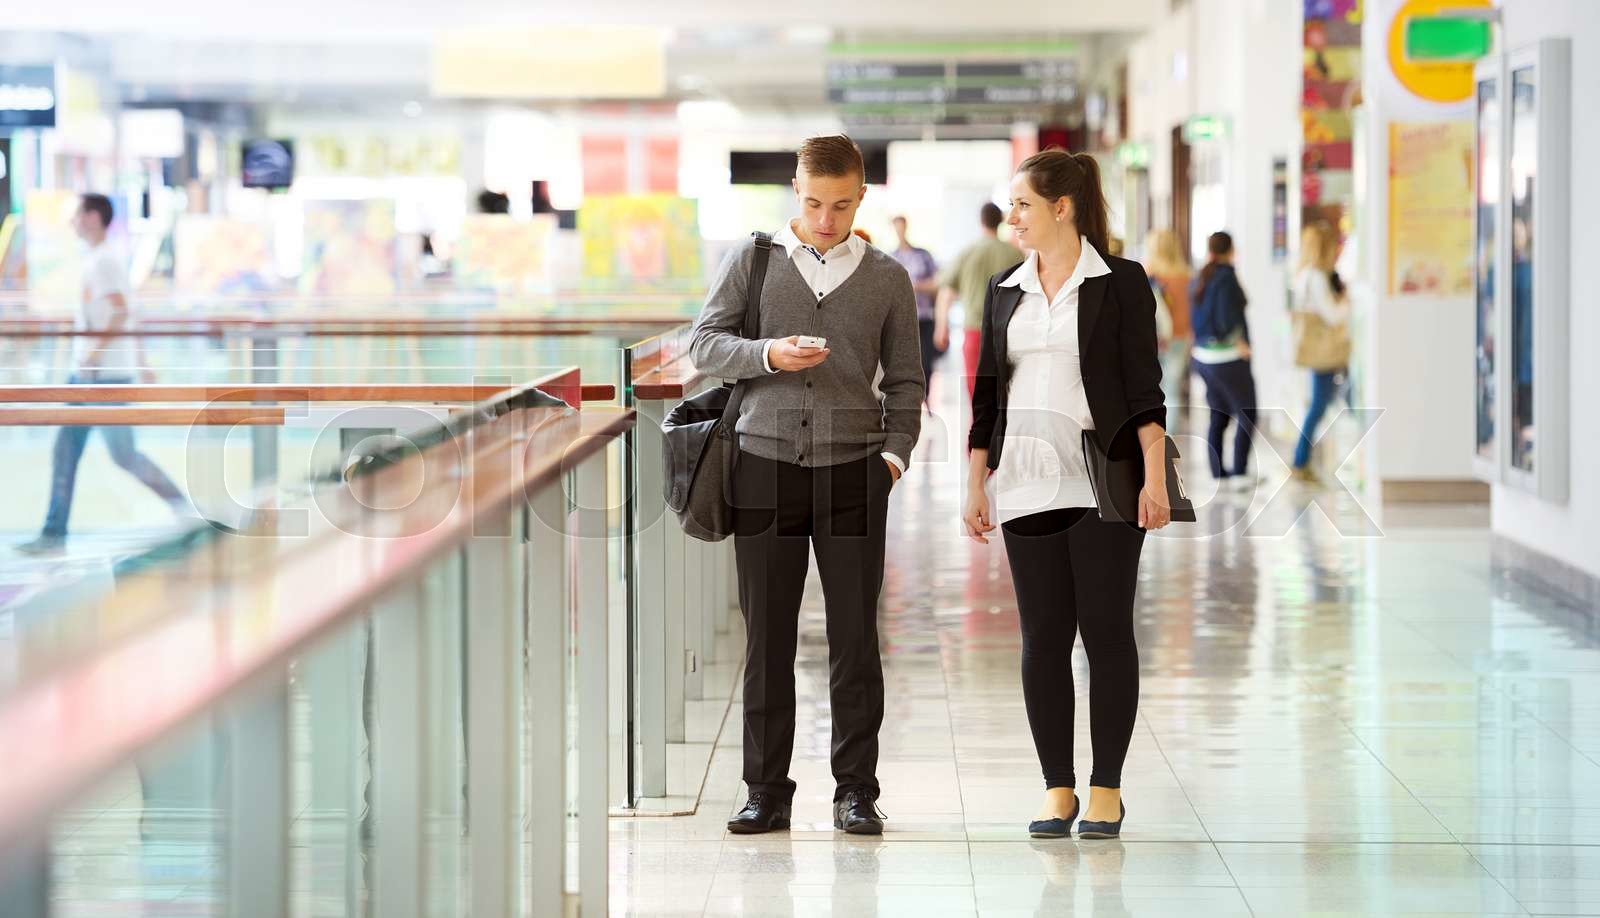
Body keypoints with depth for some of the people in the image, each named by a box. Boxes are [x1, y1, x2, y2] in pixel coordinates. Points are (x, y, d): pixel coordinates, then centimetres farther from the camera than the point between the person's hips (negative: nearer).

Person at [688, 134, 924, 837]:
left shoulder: (887, 279, 9)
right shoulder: (751, 260, 7)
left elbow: (904, 381, 14)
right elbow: (704, 344, 4)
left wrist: (895, 452, 0)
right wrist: (768, 355, -13)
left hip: (852, 469, 0)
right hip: (766, 463, 0)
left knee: (855, 634, -1)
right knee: (768, 636, 2)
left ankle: (856, 790, 7)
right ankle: (767, 791, 8)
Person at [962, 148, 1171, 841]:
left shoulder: (1120, 283, -1)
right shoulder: (1004, 291, 12)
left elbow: (1144, 387, -4)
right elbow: (988, 393, 15)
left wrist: (1154, 479, -11)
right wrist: (975, 486, 11)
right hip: (1026, 483, 4)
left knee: (1106, 629, -1)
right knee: (1042, 636, 3)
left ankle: (1106, 790, 5)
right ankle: (1058, 789, 9)